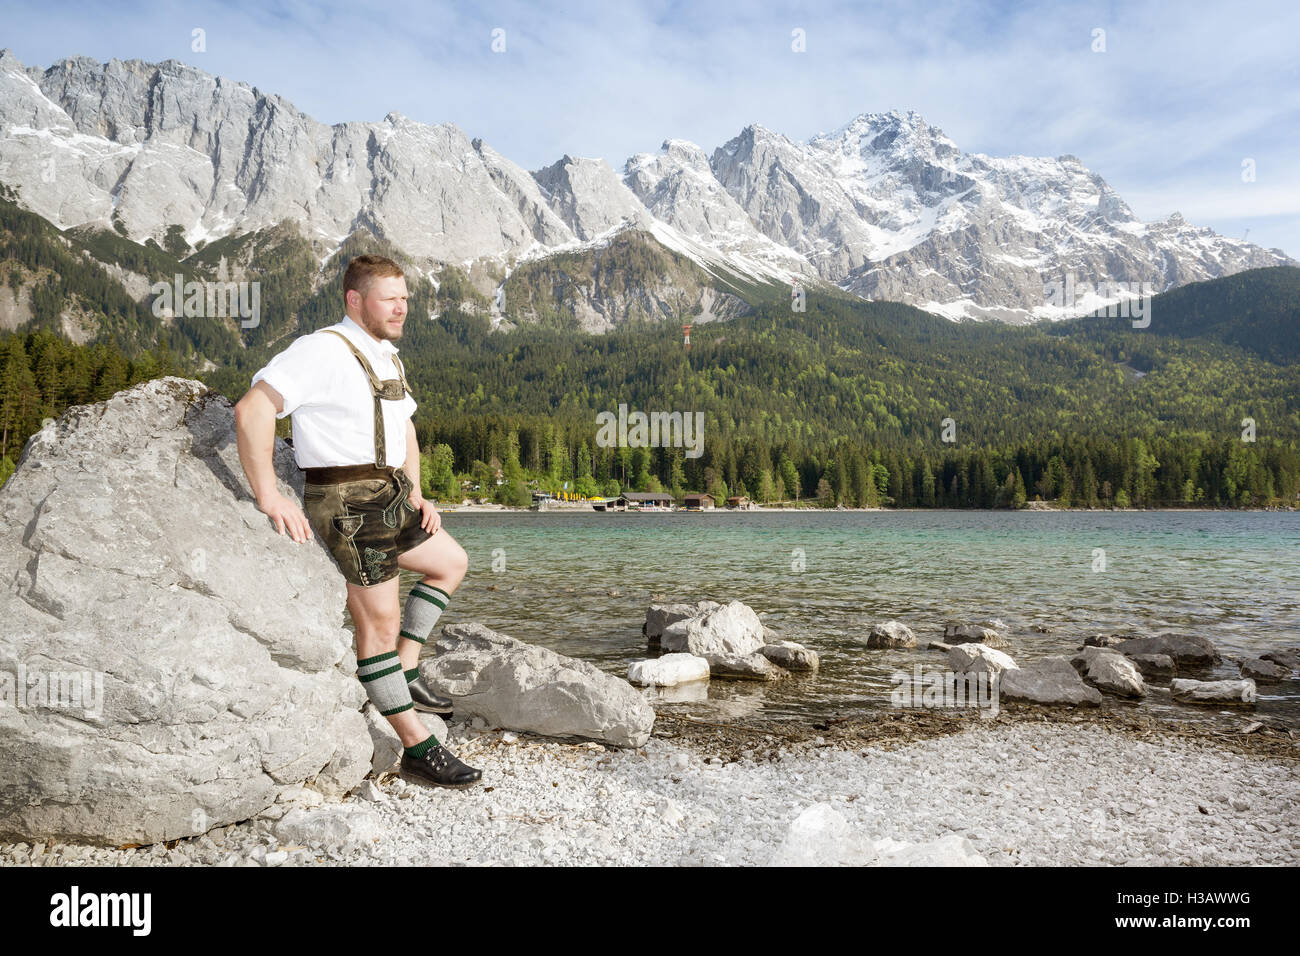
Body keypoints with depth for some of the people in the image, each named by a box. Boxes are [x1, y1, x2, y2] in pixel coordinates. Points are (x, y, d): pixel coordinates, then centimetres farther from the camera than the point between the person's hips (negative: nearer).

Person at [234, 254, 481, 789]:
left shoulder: (388, 357, 15)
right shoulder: (323, 350, -14)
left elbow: (404, 427, 27)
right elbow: (252, 409, -24)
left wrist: (415, 496, 16)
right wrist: (268, 496, -28)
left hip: (390, 496, 10)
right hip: (346, 503, -10)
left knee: (451, 563, 21)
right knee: (380, 621, -6)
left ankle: (404, 673, 24)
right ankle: (418, 750, 2)